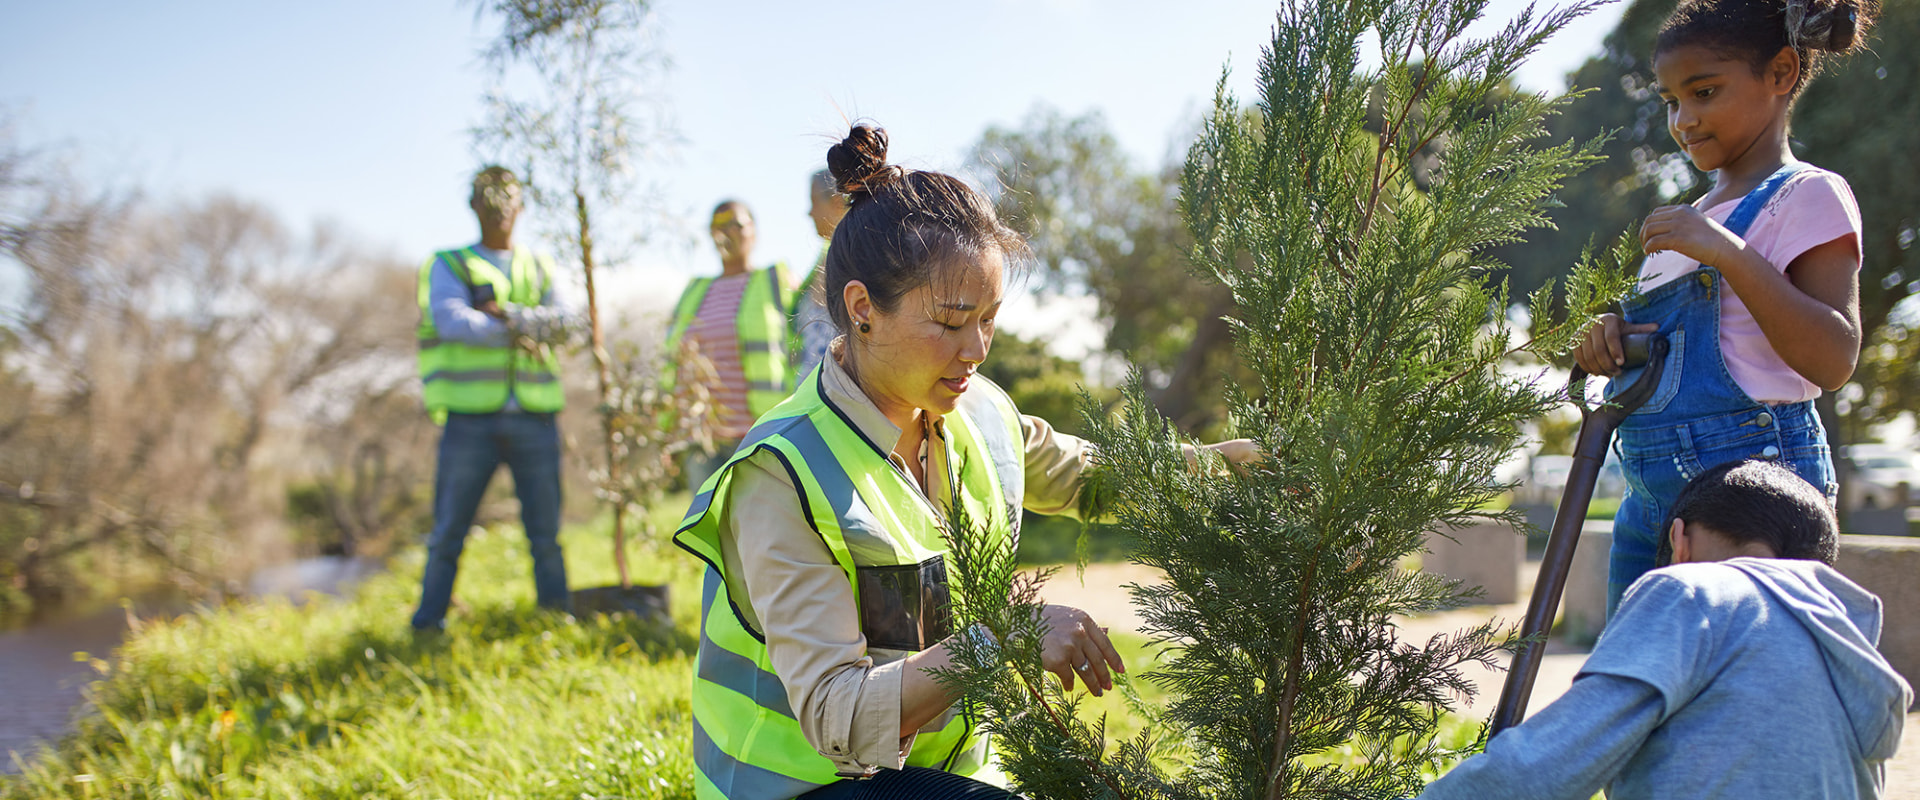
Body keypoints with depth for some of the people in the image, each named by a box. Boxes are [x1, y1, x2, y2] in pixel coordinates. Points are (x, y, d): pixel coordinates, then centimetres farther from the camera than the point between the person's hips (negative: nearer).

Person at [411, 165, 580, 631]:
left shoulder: (541, 271, 18)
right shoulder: (448, 266, 9)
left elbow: (567, 324, 0)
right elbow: (452, 321, -10)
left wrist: (507, 314, -13)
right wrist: (522, 330, -17)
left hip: (533, 418, 2)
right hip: (471, 418, -2)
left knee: (546, 531, 4)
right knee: (449, 531, 0)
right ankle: (428, 625, 8)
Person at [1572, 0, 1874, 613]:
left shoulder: (1808, 196, -3)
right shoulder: (1696, 215, 21)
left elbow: (1833, 361, -15)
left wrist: (1728, 254, -21)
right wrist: (1614, 337, 4)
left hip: (1751, 490, -8)